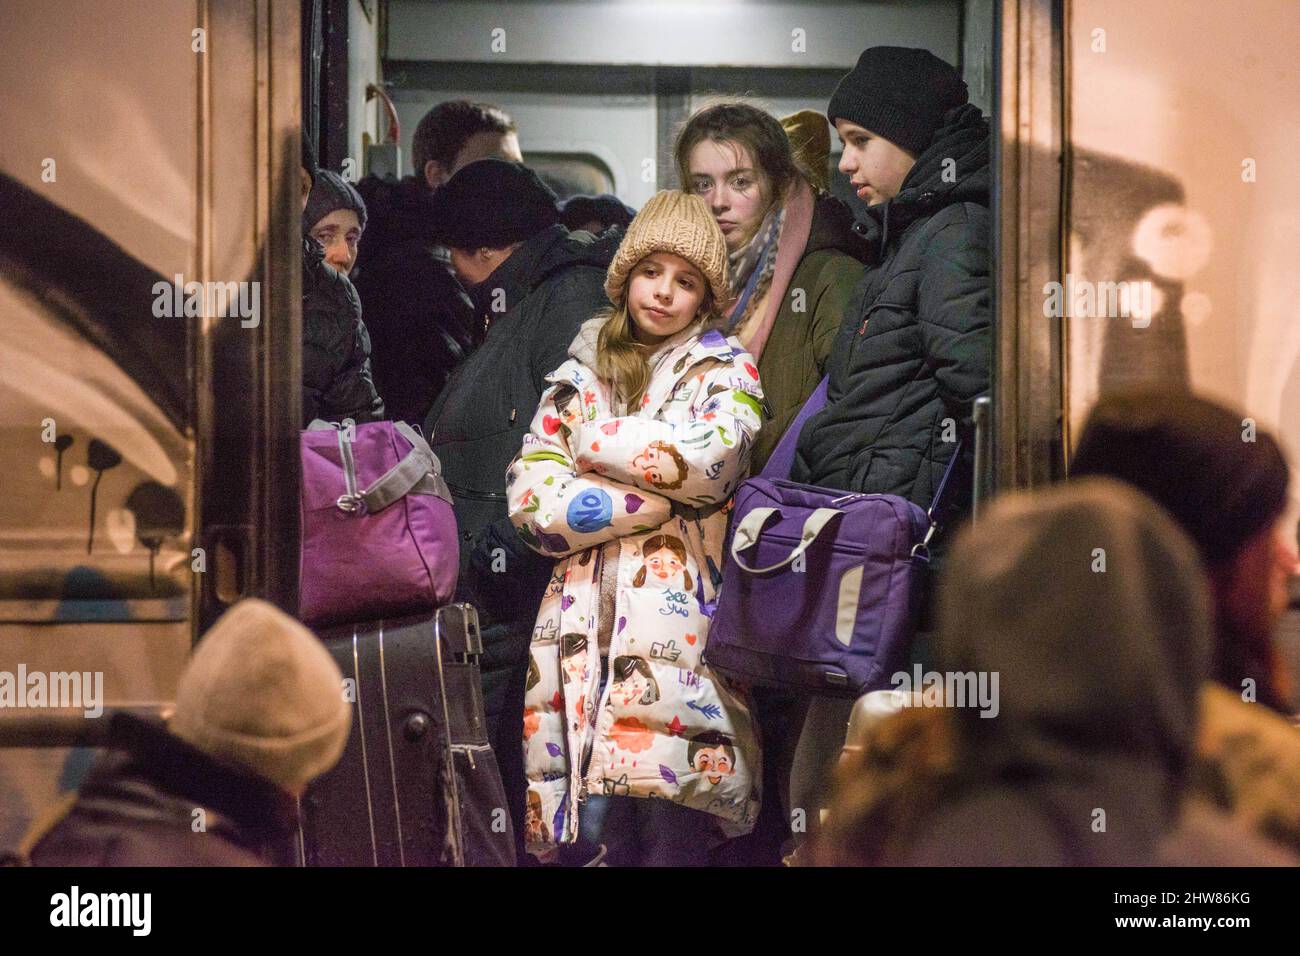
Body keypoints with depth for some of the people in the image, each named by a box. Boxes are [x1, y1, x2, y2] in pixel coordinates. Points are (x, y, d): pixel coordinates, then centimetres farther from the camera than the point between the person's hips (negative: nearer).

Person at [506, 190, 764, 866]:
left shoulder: (726, 372, 12)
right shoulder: (579, 374, 18)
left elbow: (712, 457, -12)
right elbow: (531, 502, 4)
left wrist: (594, 438, -1)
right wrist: (657, 496, -6)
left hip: (676, 626, -2)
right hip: (584, 625, 2)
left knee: (673, 832, -12)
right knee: (594, 822, -5)